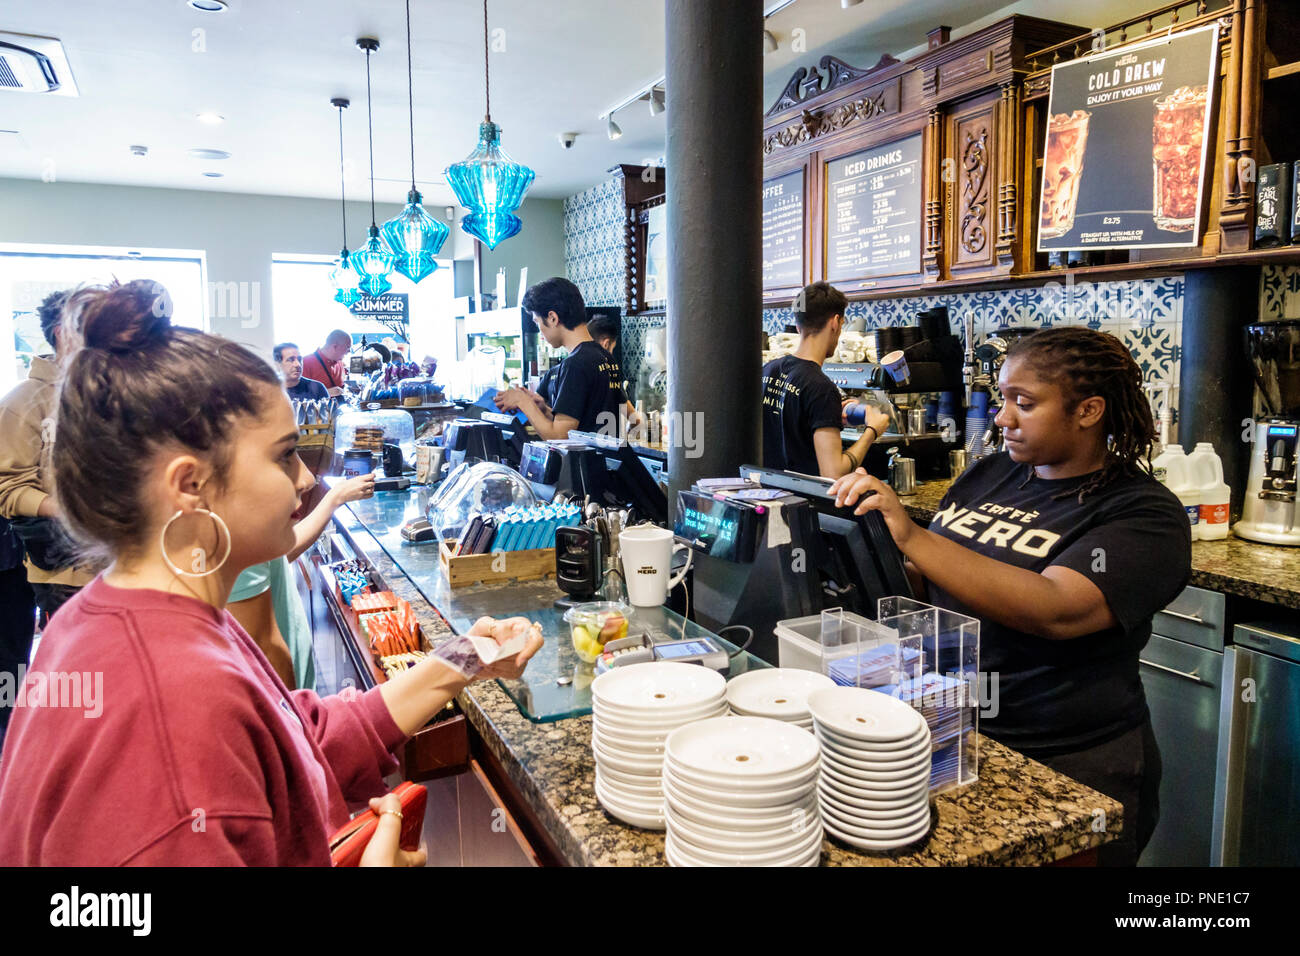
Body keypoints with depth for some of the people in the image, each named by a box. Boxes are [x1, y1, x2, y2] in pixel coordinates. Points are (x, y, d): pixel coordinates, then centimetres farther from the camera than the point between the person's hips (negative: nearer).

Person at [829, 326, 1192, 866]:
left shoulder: (1143, 514, -12)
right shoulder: (988, 475, 5)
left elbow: (1056, 611, -30)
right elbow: (930, 586, 14)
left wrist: (912, 538, -34)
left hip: (1068, 771, -5)